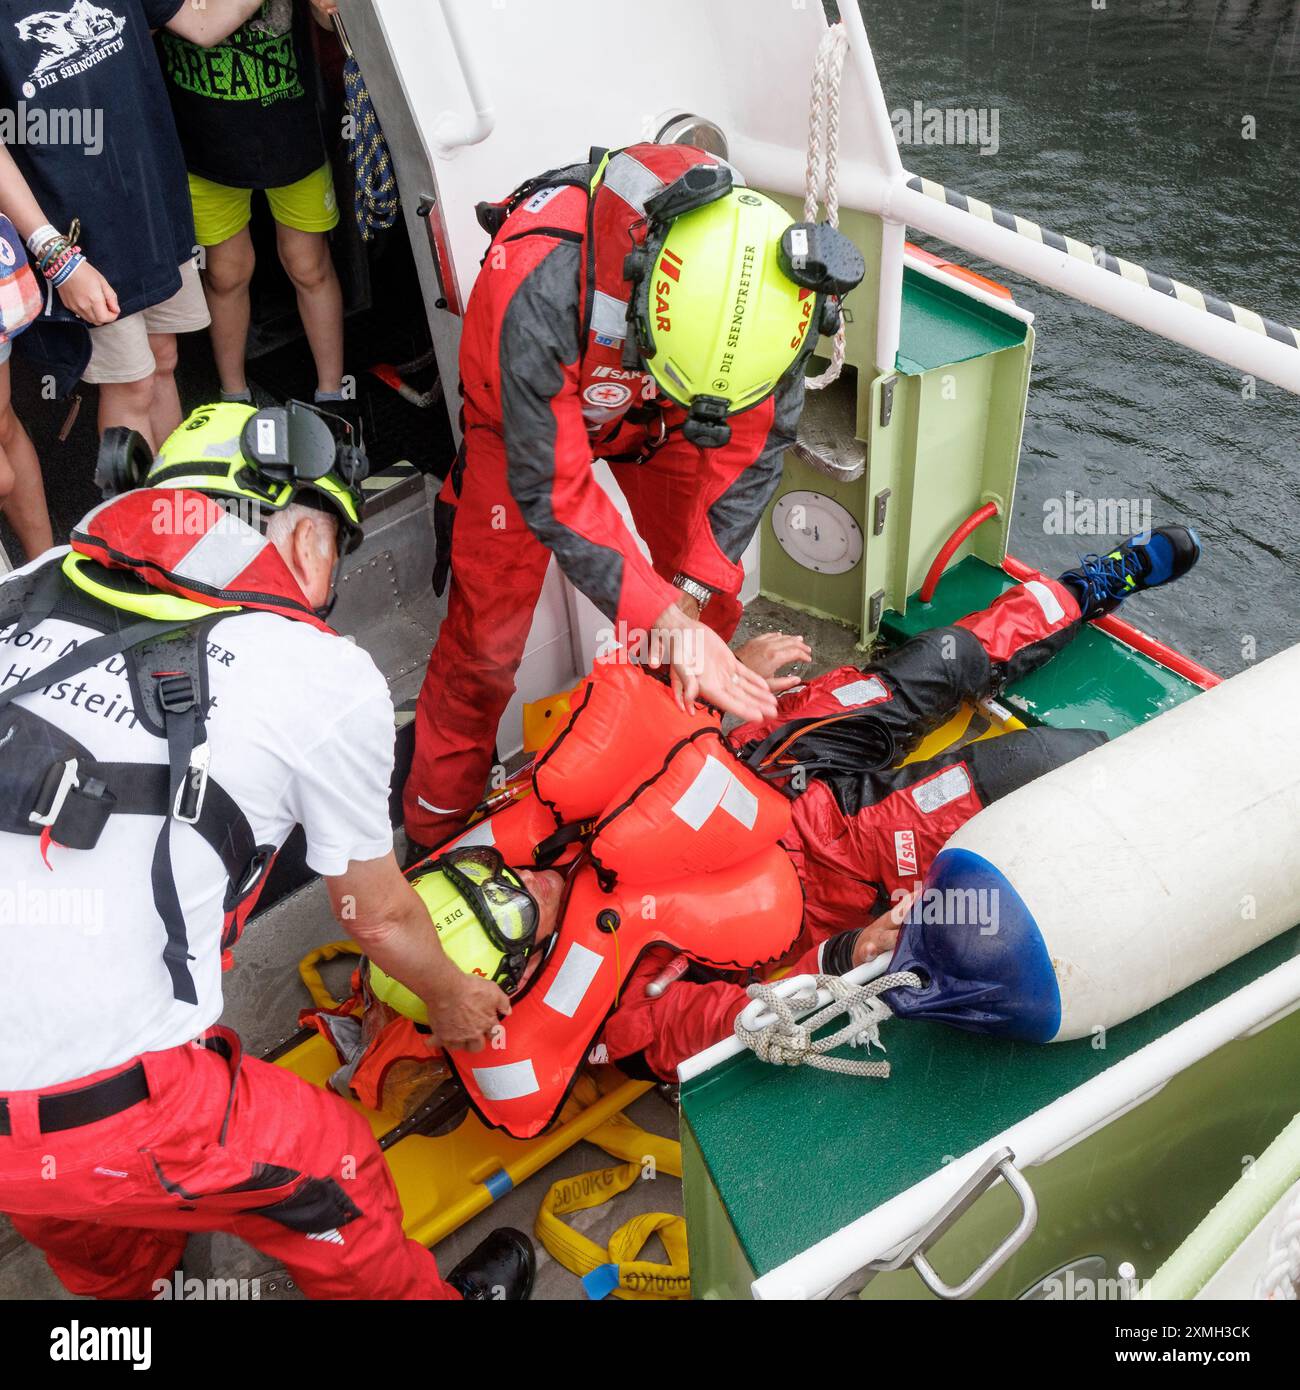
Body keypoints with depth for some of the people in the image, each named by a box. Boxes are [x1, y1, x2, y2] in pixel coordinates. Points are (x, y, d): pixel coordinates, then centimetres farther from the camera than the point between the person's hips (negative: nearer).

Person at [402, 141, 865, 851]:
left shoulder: (762, 272, -33)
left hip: (652, 419, 4)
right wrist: (665, 622, -39)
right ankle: (438, 817, 21)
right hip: (529, 418, -3)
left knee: (712, 601, 3)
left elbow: (751, 444, -18)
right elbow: (551, 488, -37)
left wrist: (692, 593, -25)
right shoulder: (540, 288, -46)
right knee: (487, 625, -2)